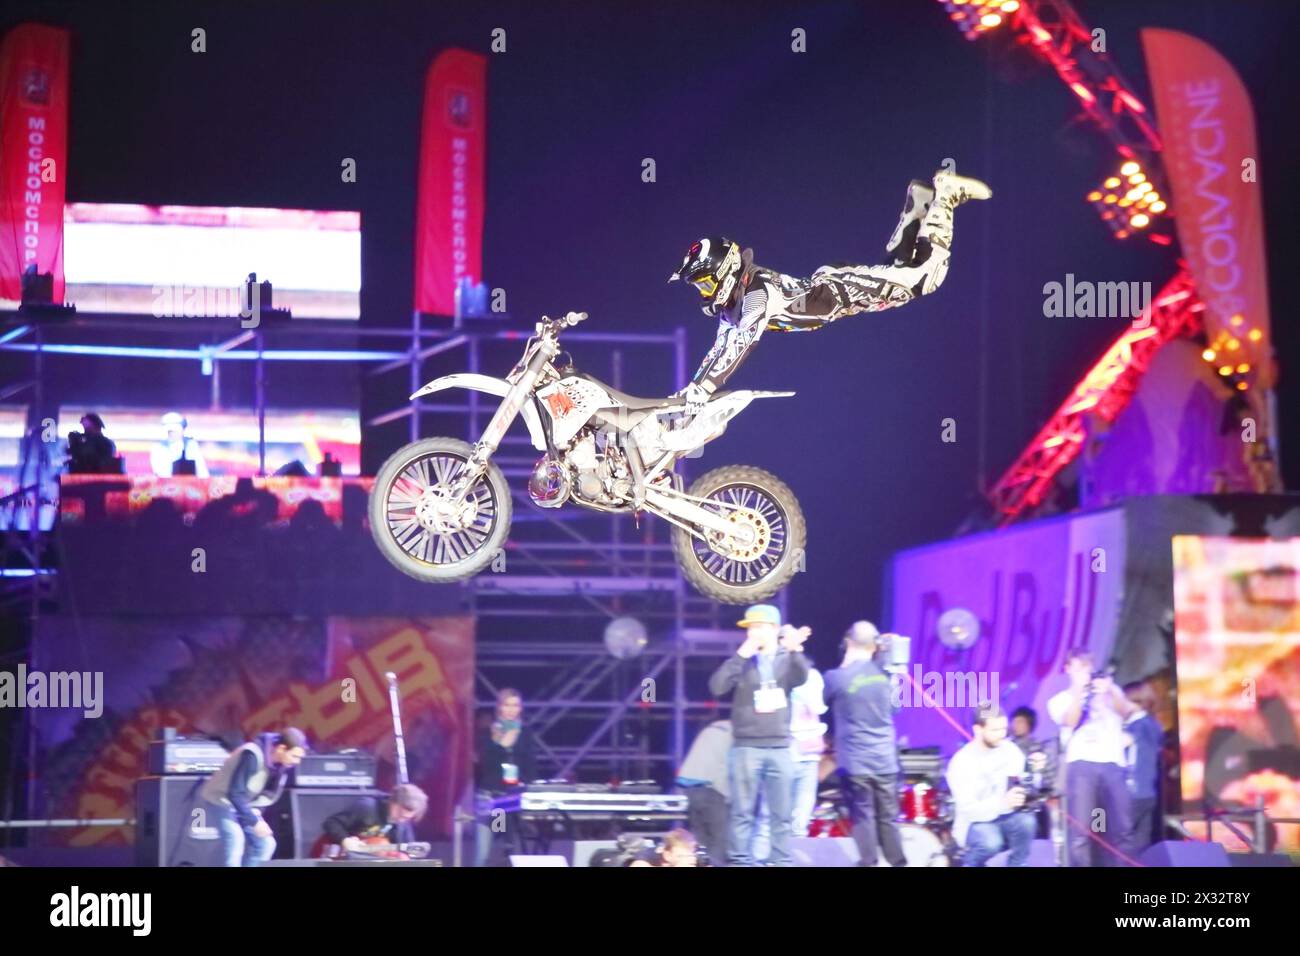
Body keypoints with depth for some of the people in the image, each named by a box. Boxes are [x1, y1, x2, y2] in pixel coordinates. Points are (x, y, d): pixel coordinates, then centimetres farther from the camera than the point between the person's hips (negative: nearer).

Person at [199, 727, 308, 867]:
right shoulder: (253, 756, -33)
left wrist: (256, 809, -11)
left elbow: (270, 791, 6)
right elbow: (235, 794, -33)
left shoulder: (280, 763, -9)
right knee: (235, 840, -25)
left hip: (244, 803, 8)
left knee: (266, 843, 0)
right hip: (222, 800, -8)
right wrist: (254, 821, -31)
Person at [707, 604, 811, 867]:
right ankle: (740, 862, 2)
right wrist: (741, 656, -16)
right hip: (746, 748, -1)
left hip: (780, 748, 1)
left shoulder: (787, 659, 7)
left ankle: (782, 862, 10)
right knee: (743, 812, -1)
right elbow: (716, 687, -10)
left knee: (781, 813, 4)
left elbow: (801, 678, -14)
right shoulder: (741, 662, 5)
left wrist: (795, 651, -32)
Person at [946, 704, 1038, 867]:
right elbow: (967, 809, -23)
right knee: (990, 843, -35)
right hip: (976, 822, -4)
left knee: (1026, 821, -29)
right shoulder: (961, 762, -16)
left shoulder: (1010, 749, -2)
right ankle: (970, 862, 0)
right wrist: (1003, 802, -39)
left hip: (1006, 817, 4)